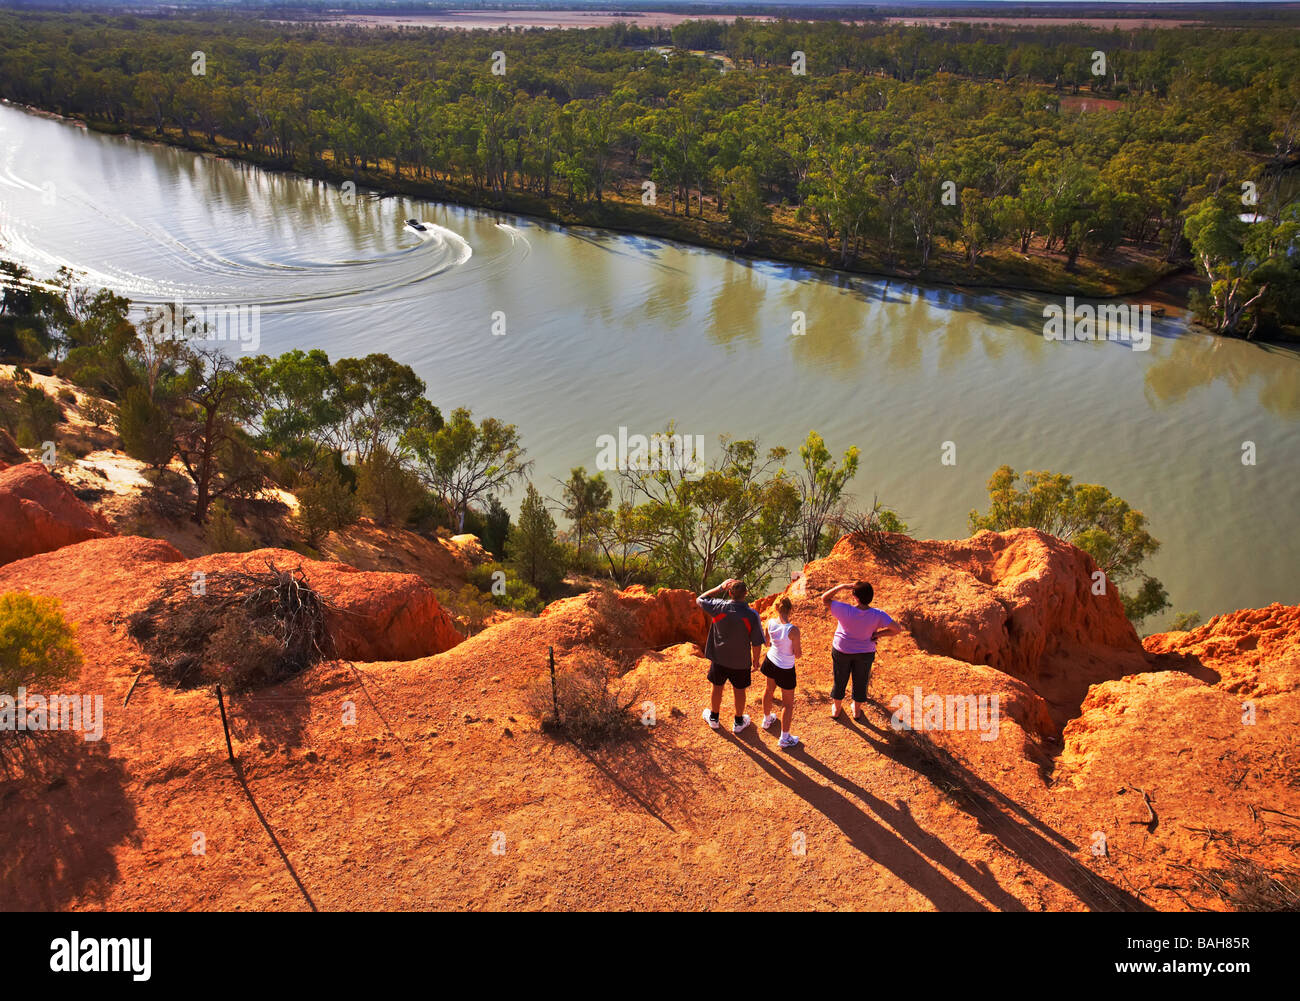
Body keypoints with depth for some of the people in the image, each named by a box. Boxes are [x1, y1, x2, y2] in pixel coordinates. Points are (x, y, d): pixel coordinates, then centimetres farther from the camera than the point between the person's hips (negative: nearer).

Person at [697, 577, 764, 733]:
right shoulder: (752, 615, -23)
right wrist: (755, 661, 1)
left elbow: (699, 599, 0)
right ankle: (739, 722, 40)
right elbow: (757, 644, -17)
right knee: (739, 691, 21)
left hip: (719, 659, 1)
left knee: (717, 688, 23)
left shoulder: (719, 607, -21)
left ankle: (713, 718, 44)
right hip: (741, 662, -1)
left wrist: (720, 588, 0)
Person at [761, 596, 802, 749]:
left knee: (769, 690, 32)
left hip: (770, 662, 6)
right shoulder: (793, 630, -30)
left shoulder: (770, 623, -14)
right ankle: (784, 738, 25)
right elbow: (798, 655, -21)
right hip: (785, 669, -5)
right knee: (788, 703, 14)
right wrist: (800, 646, 0)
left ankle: (767, 719, 57)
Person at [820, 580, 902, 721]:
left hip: (842, 651, -1)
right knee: (860, 682, 24)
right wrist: (878, 634, -13)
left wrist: (842, 587, -25)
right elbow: (898, 629, -24)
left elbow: (824, 599, -21)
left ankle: (836, 710, 42)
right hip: (865, 652, 1)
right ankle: (857, 711, 44)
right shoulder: (877, 615, -25)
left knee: (839, 680, 22)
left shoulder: (845, 610, -32)